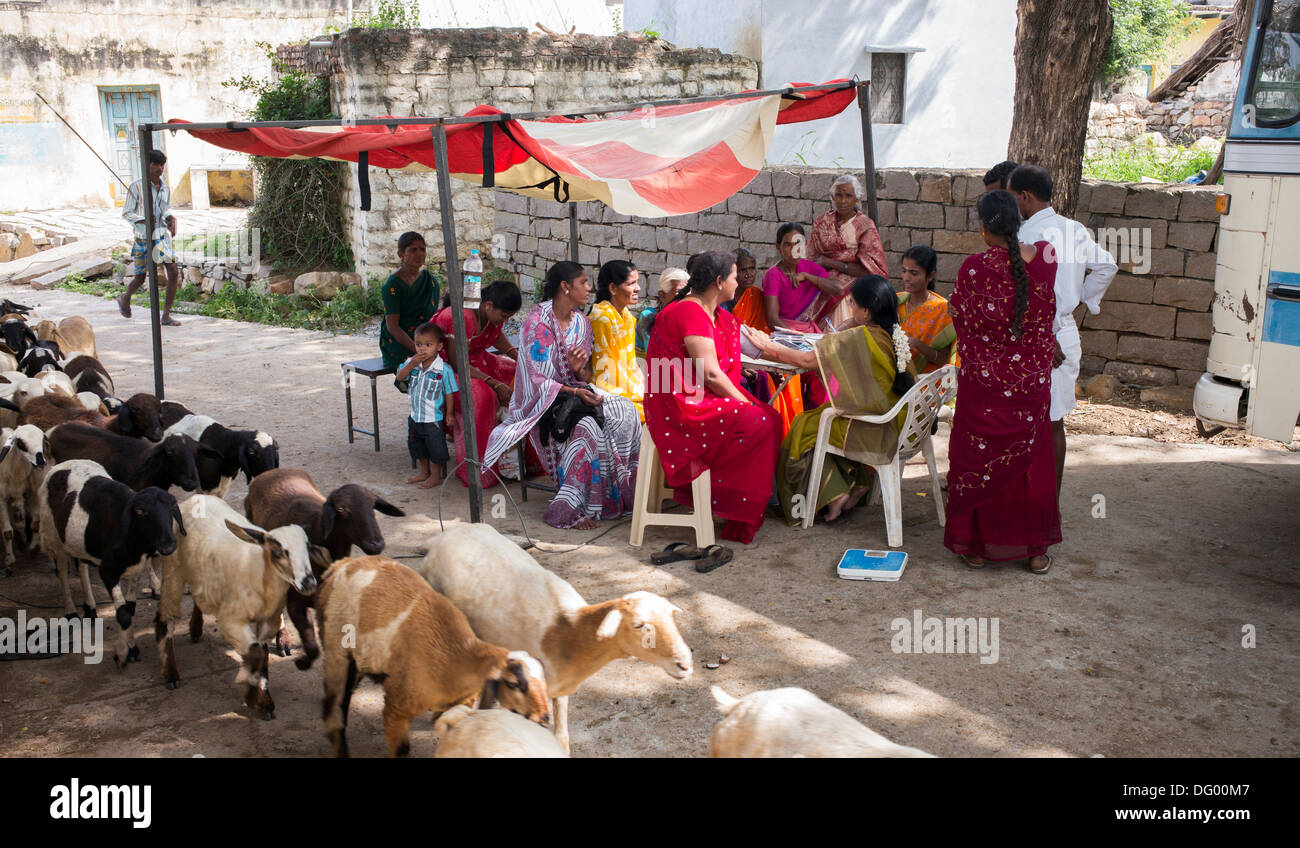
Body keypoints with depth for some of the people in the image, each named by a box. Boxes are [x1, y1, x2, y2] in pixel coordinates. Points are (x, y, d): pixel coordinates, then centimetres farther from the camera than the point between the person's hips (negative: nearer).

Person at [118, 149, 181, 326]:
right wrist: (144, 221, -24)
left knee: (173, 272, -11)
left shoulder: (165, 188, 6)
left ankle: (166, 315, -5)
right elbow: (126, 212, -7)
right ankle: (125, 298, 41)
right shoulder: (137, 187, -10)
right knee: (140, 278, 6)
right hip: (143, 239, -4)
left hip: (162, 236, 4)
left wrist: (171, 219, -2)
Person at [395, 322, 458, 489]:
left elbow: (449, 393, -13)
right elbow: (400, 376, -10)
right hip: (415, 417, 6)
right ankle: (424, 472, 41)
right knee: (417, 446, 22)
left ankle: (436, 476, 25)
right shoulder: (412, 362, -2)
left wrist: (449, 415, -12)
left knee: (436, 448, 6)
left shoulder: (444, 369, -17)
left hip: (434, 419, -6)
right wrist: (411, 364, -23)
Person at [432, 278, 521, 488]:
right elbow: (458, 364, -27)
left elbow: (497, 336, 18)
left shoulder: (492, 312, -4)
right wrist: (494, 384, -28)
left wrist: (518, 356, 1)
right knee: (483, 396, -36)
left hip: (477, 361, 9)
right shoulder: (462, 318, -31)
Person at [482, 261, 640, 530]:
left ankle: (617, 492, -14)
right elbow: (537, 380, -15)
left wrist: (580, 369, -12)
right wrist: (574, 392, -25)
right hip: (541, 402, -7)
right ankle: (566, 509, -26)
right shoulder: (537, 323, -13)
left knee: (624, 411, -19)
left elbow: (585, 377, 12)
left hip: (575, 391, 7)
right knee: (586, 426, -33)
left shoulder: (581, 322, 9)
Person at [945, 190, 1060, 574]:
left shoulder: (975, 268, -17)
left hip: (983, 381, -3)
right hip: (1032, 381, 3)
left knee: (978, 459, 11)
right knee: (1030, 460, 14)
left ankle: (976, 545, 20)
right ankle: (1035, 549, 23)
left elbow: (957, 313, -2)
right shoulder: (1045, 258, -7)